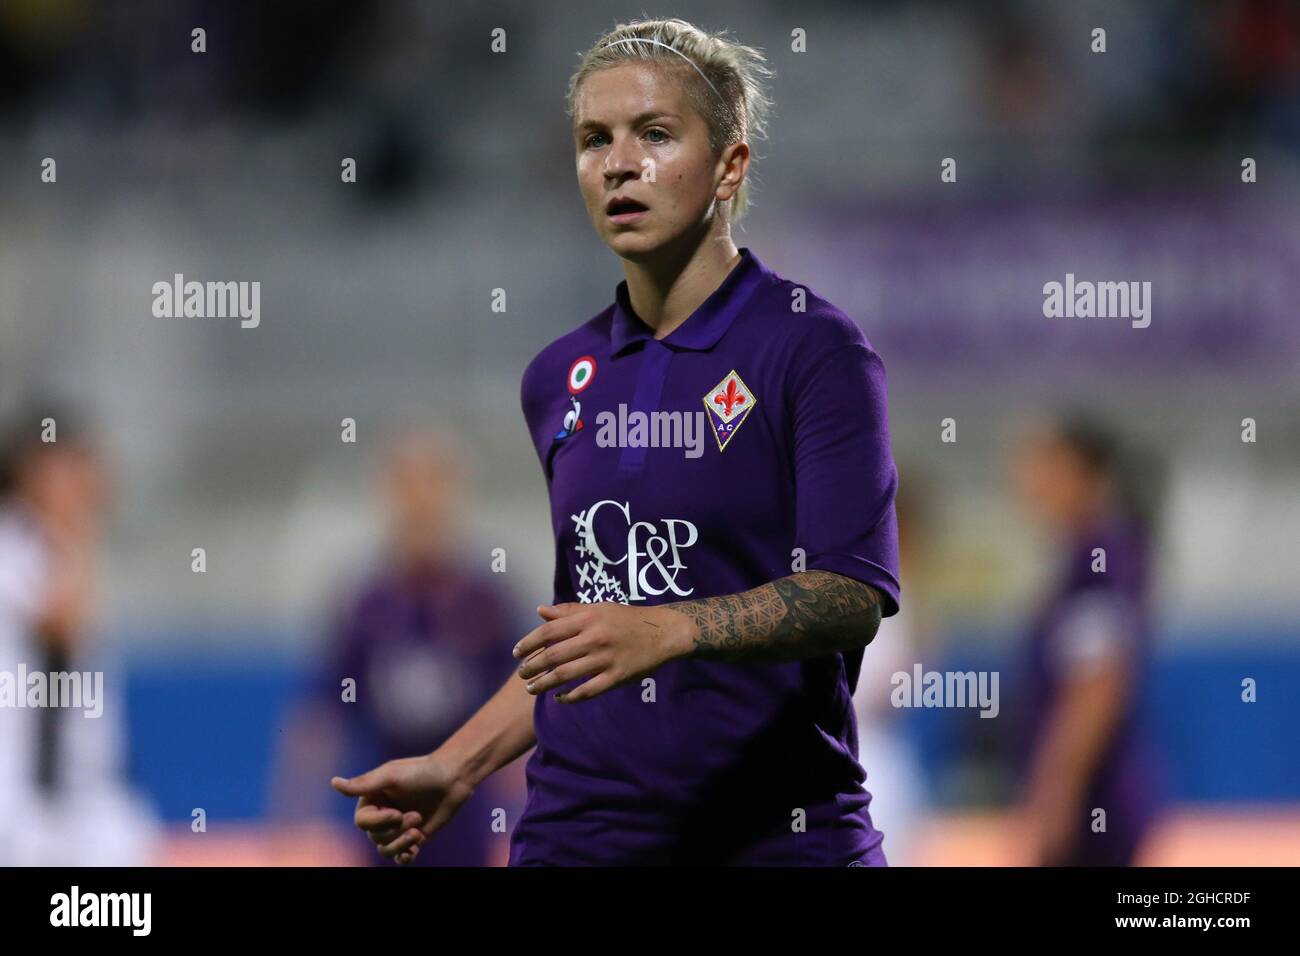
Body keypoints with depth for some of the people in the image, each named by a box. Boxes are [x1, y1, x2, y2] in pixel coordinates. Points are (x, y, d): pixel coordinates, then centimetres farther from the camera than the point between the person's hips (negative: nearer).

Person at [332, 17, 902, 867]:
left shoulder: (814, 348, -6)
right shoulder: (560, 379, 11)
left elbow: (853, 595, -16)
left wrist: (667, 630, -30)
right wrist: (456, 768, 10)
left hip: (771, 837, -5)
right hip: (577, 836, 5)